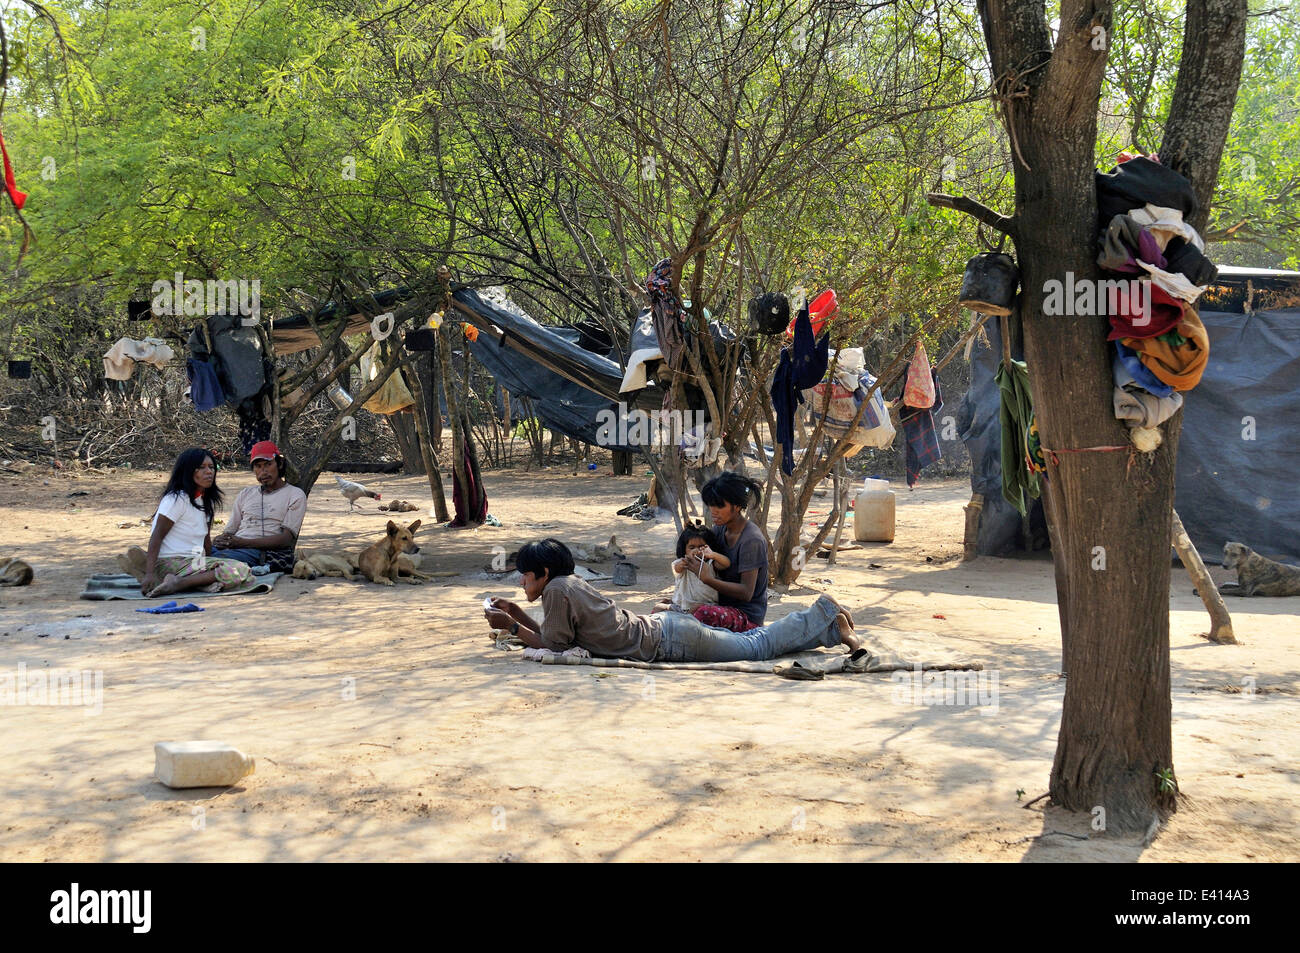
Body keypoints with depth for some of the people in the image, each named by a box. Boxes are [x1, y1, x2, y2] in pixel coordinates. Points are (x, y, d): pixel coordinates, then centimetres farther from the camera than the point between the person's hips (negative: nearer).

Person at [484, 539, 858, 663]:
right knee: (750, 643, 18)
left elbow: (553, 645, -14)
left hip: (669, 641, -8)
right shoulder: (569, 585, 10)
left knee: (756, 647, 2)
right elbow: (555, 634, 17)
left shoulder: (558, 590, -16)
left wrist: (511, 627, -9)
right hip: (666, 627, 8)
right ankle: (825, 618, 22)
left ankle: (827, 618, 7)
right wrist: (518, 616, 13)